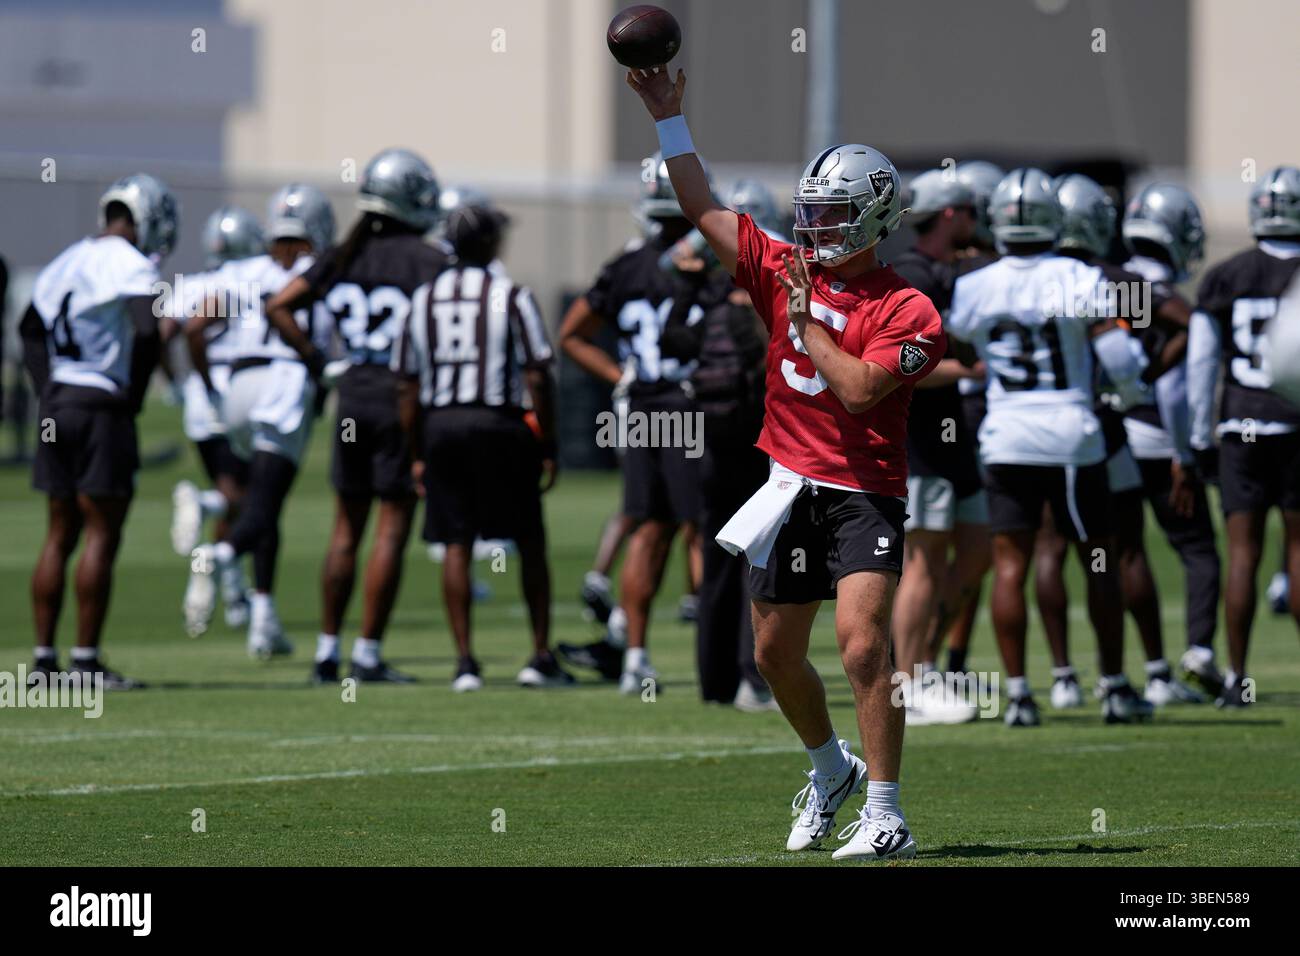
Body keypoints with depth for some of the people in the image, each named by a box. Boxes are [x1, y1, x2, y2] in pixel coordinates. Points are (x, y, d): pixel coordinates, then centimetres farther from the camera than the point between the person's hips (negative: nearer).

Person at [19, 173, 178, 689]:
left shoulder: (67, 262, 15)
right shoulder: (133, 266, -11)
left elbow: (31, 327, 22)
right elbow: (147, 332, -23)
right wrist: (134, 398, -10)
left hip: (56, 405, 7)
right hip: (103, 408, -7)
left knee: (60, 535, 11)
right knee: (101, 536, -4)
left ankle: (43, 657, 11)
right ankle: (86, 660, -5)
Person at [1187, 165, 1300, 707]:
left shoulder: (1225, 279, 1)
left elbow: (1200, 364, 3)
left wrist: (1202, 438, 12)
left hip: (1241, 432, 1)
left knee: (1243, 553, 3)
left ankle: (1236, 679, 1)